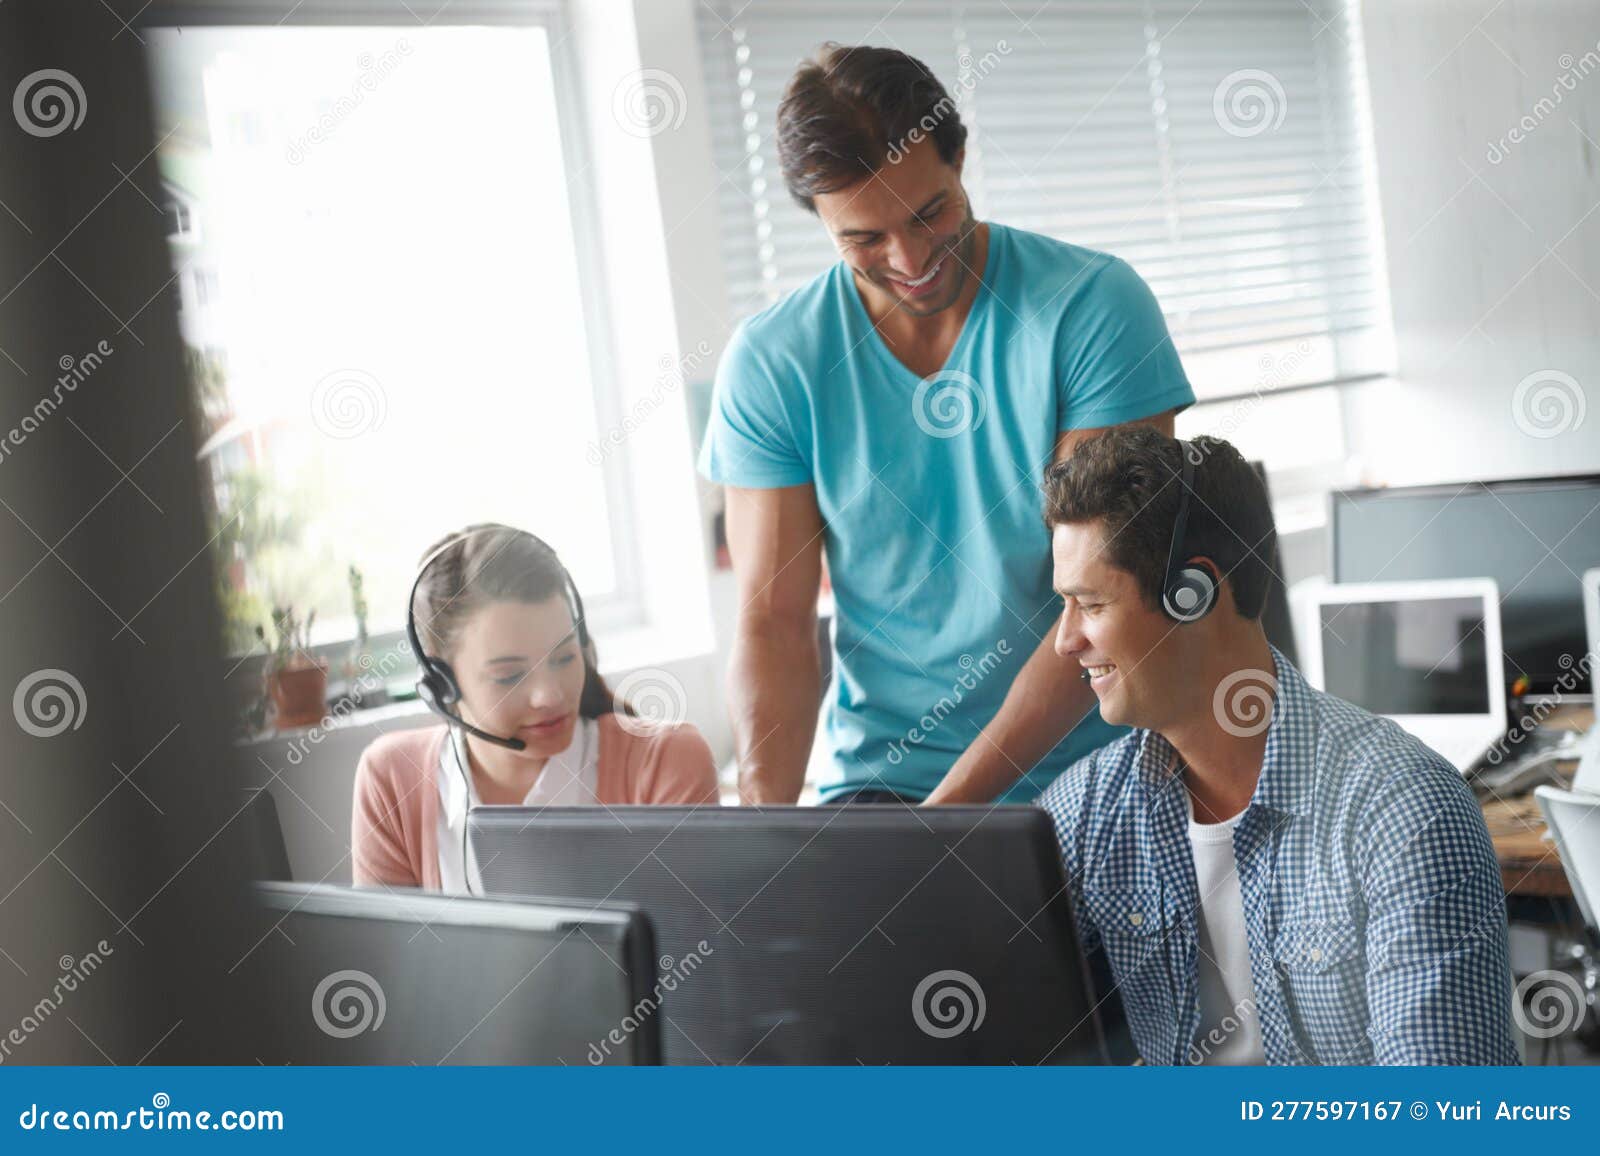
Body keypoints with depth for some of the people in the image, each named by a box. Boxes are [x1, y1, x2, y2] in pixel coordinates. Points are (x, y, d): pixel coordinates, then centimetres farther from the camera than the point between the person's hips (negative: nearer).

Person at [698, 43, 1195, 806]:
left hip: (1095, 770, 0)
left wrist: (954, 801, -18)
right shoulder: (770, 365, -1)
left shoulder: (1093, 306, -7)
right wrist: (766, 812, -18)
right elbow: (774, 622, -1)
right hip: (881, 780, 0)